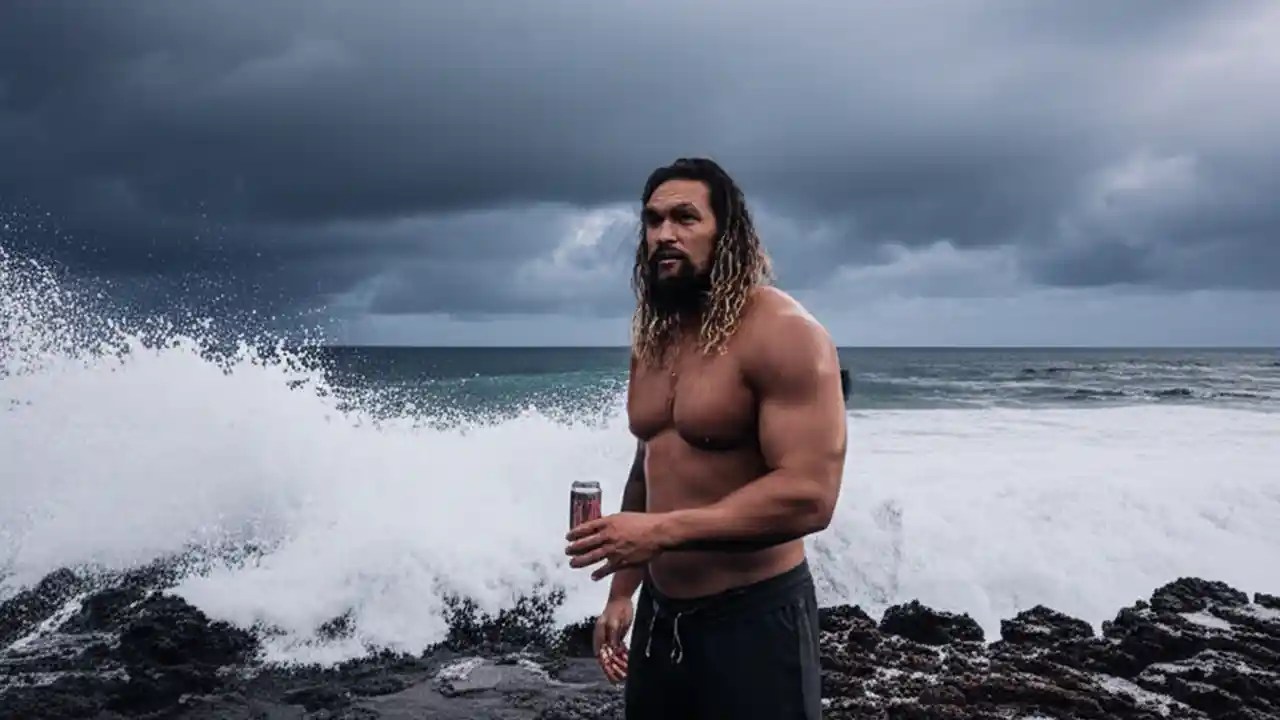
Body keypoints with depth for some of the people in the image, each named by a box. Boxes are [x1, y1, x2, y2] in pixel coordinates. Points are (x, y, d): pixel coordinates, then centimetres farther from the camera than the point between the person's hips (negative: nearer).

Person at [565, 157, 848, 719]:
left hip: (753, 618, -7)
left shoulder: (783, 333, -17)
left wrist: (661, 531, -27)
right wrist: (621, 591, 14)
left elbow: (808, 496, -25)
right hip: (661, 615, 7)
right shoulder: (652, 340, 8)